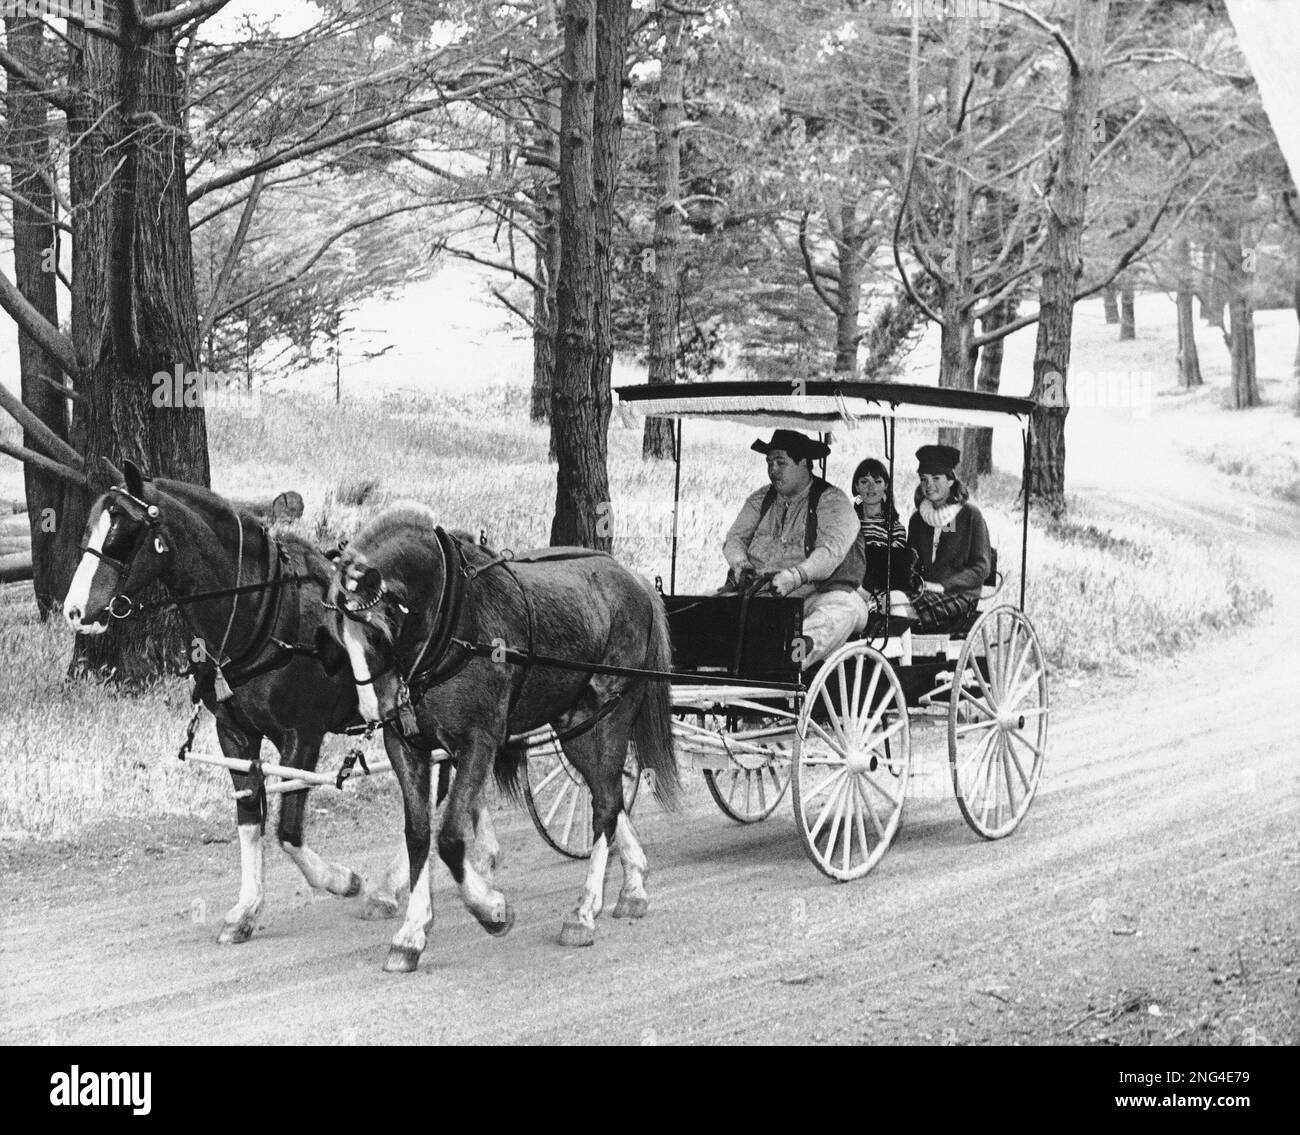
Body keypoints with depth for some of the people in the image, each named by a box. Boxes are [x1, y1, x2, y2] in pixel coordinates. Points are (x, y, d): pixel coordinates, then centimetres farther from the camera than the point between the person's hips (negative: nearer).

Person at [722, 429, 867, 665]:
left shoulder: (832, 501, -1)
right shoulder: (760, 500, 18)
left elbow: (830, 552, -16)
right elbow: (735, 538, 12)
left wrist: (795, 576, -34)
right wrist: (740, 562, -13)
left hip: (812, 595, -5)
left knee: (843, 608, -37)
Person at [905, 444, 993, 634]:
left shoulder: (969, 515, 3)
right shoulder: (918, 519, 19)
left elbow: (981, 568, -3)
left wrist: (941, 586, -14)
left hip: (960, 596, -4)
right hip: (925, 593, 4)